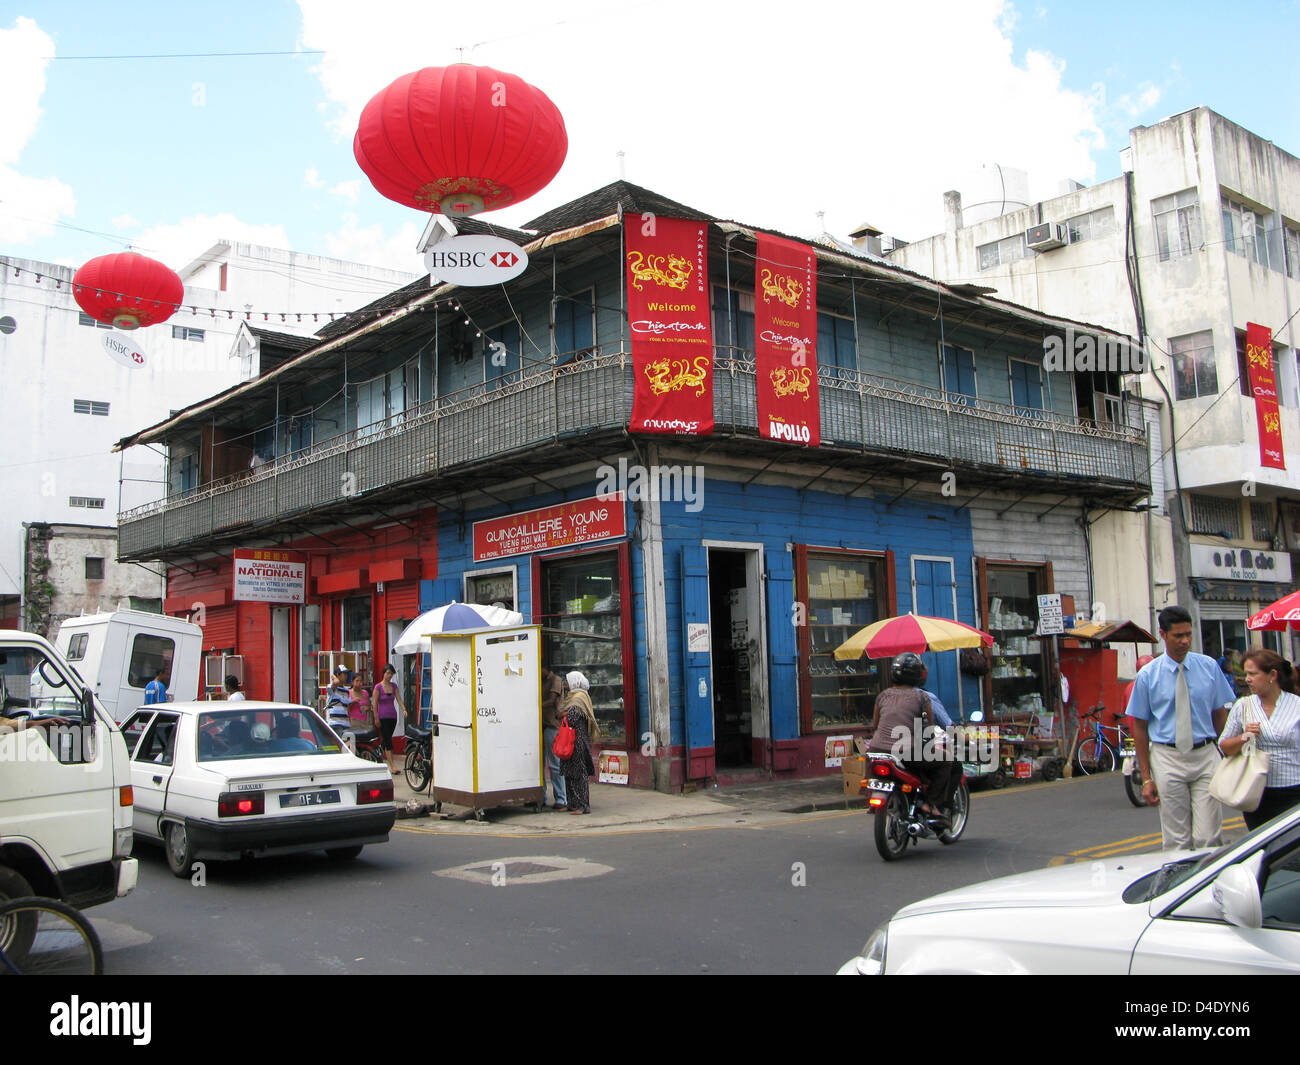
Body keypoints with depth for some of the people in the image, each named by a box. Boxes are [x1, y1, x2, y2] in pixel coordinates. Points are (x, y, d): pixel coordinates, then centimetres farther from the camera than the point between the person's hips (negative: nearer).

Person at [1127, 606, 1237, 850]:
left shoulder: (1209, 667, 4)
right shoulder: (1147, 675, -1)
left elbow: (1220, 713, 10)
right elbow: (1139, 727, 2)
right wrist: (1146, 777, -2)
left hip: (1206, 756, 1)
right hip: (1167, 758, -1)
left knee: (1208, 839, -4)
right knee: (1176, 841, 4)